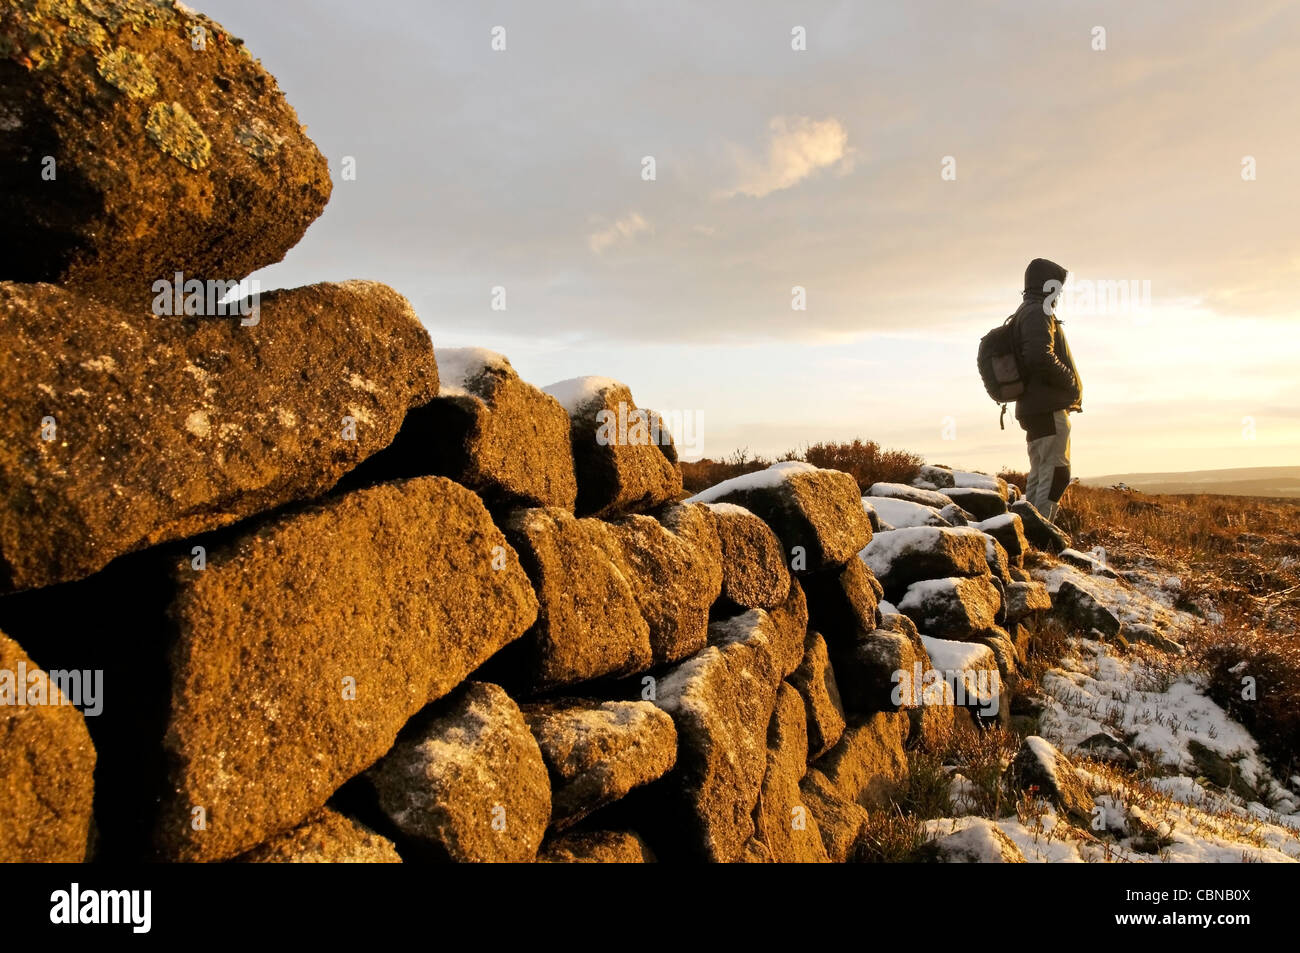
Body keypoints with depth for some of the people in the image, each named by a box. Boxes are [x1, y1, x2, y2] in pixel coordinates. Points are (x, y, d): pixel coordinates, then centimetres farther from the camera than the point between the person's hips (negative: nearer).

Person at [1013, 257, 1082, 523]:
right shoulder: (1038, 313, -10)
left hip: (1032, 408, 10)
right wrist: (1070, 381, -13)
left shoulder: (1024, 315, 21)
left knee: (1039, 475, 13)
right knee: (1056, 473, -11)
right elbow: (1041, 357, -26)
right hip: (1049, 407, -10)